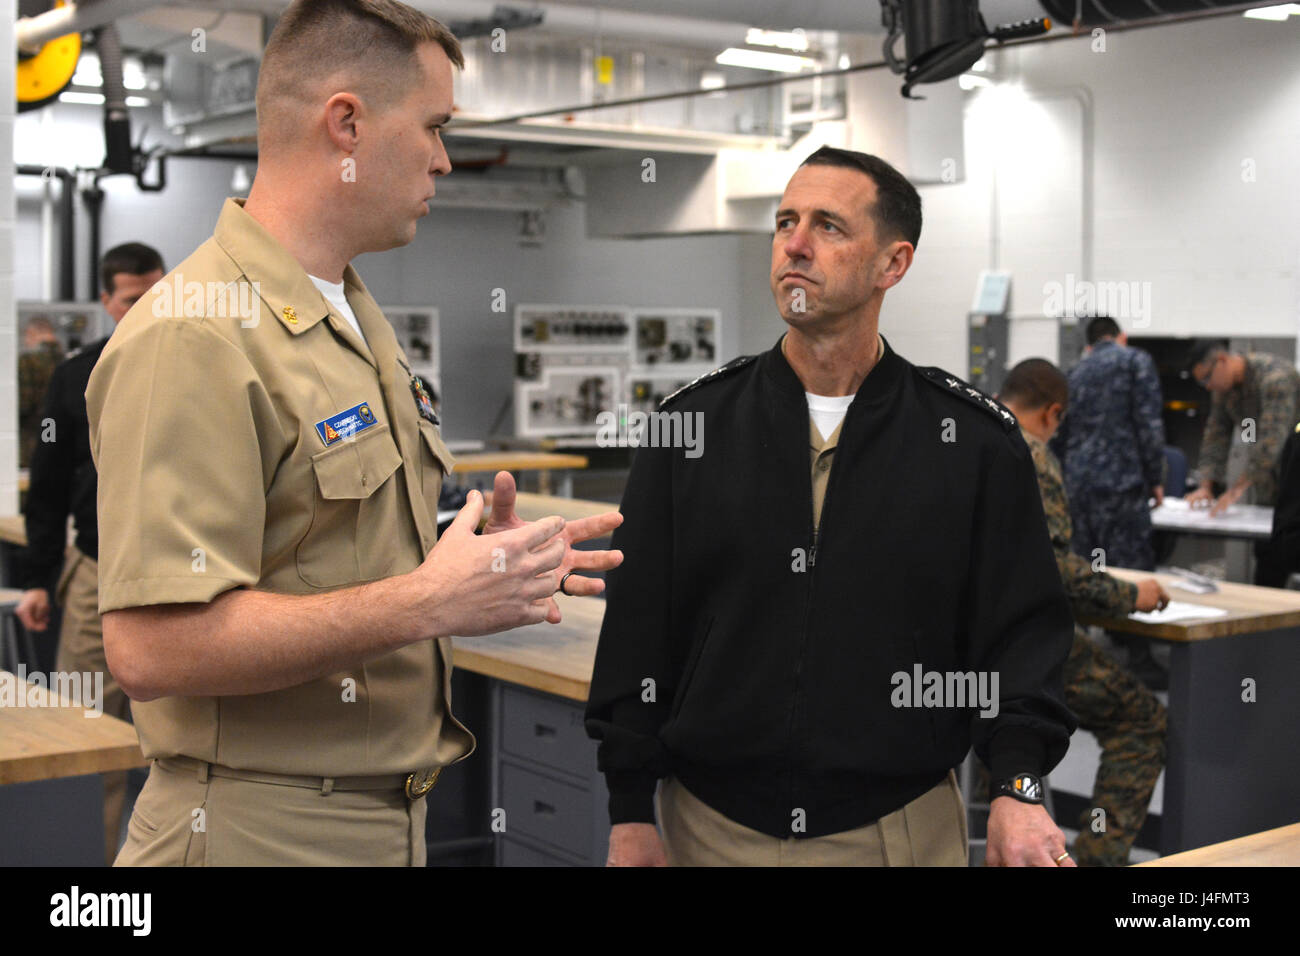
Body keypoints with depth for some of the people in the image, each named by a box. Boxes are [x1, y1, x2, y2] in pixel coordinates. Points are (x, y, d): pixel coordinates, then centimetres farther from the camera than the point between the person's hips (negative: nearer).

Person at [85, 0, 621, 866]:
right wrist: (431, 600, -23)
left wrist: (486, 569, 3)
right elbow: (154, 646, -27)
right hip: (258, 830, -9)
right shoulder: (191, 337, -20)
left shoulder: (360, 322, 12)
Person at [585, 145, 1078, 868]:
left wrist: (1018, 785, -15)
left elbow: (1023, 630, -1)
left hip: (905, 827, -1)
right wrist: (631, 813, 0)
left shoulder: (976, 442, -2)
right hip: (713, 826, 1)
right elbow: (637, 629, 2)